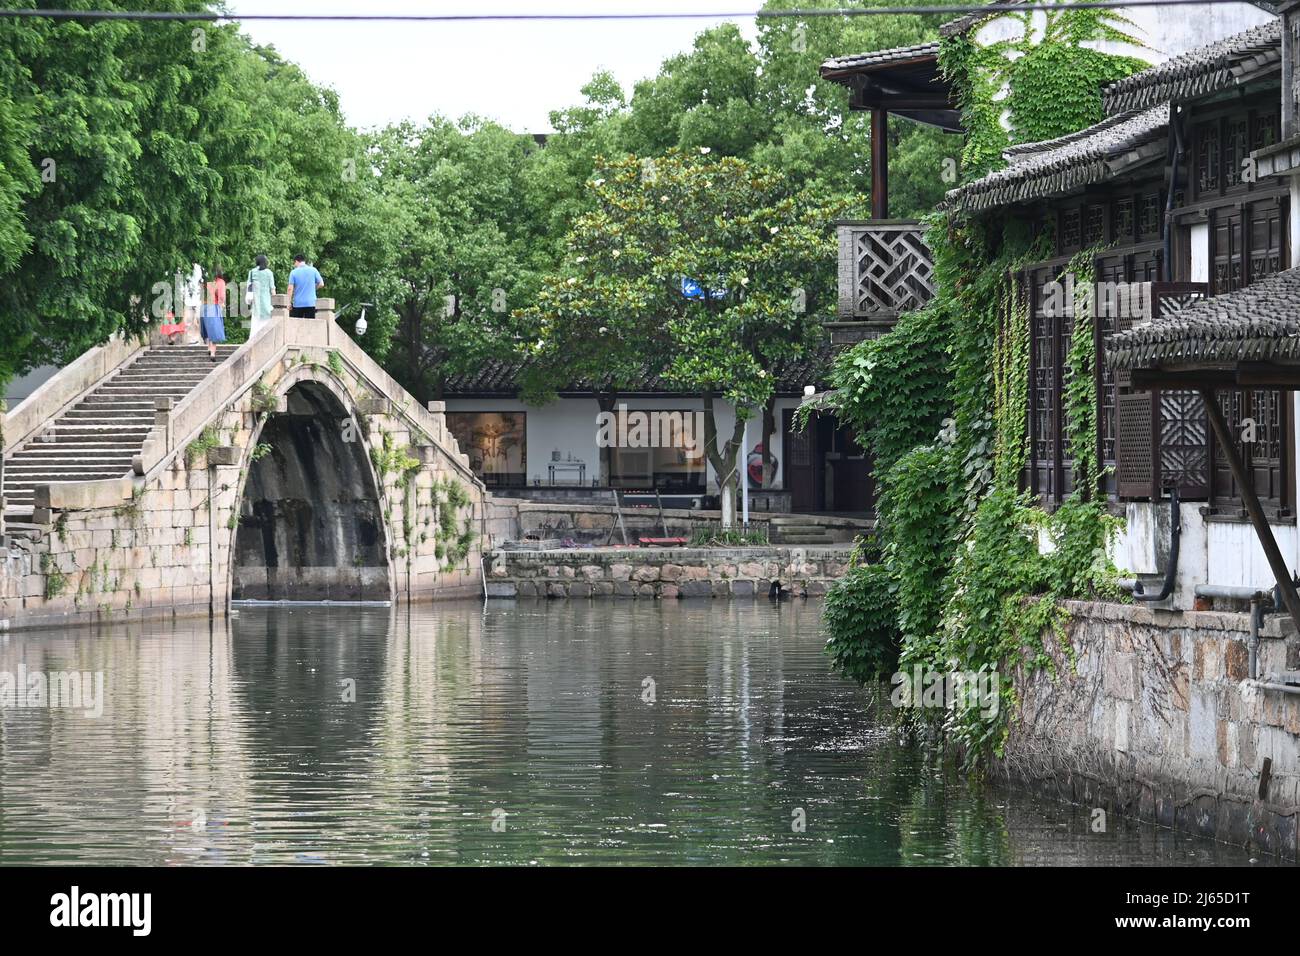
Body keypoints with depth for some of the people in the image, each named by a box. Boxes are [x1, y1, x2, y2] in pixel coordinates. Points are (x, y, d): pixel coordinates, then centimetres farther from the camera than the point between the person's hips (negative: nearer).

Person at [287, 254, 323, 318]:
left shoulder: (294, 272, -3)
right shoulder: (313, 270, 2)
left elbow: (290, 288, -7)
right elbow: (321, 284, 4)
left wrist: (289, 303, -1)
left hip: (297, 304, -1)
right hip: (310, 303, 1)